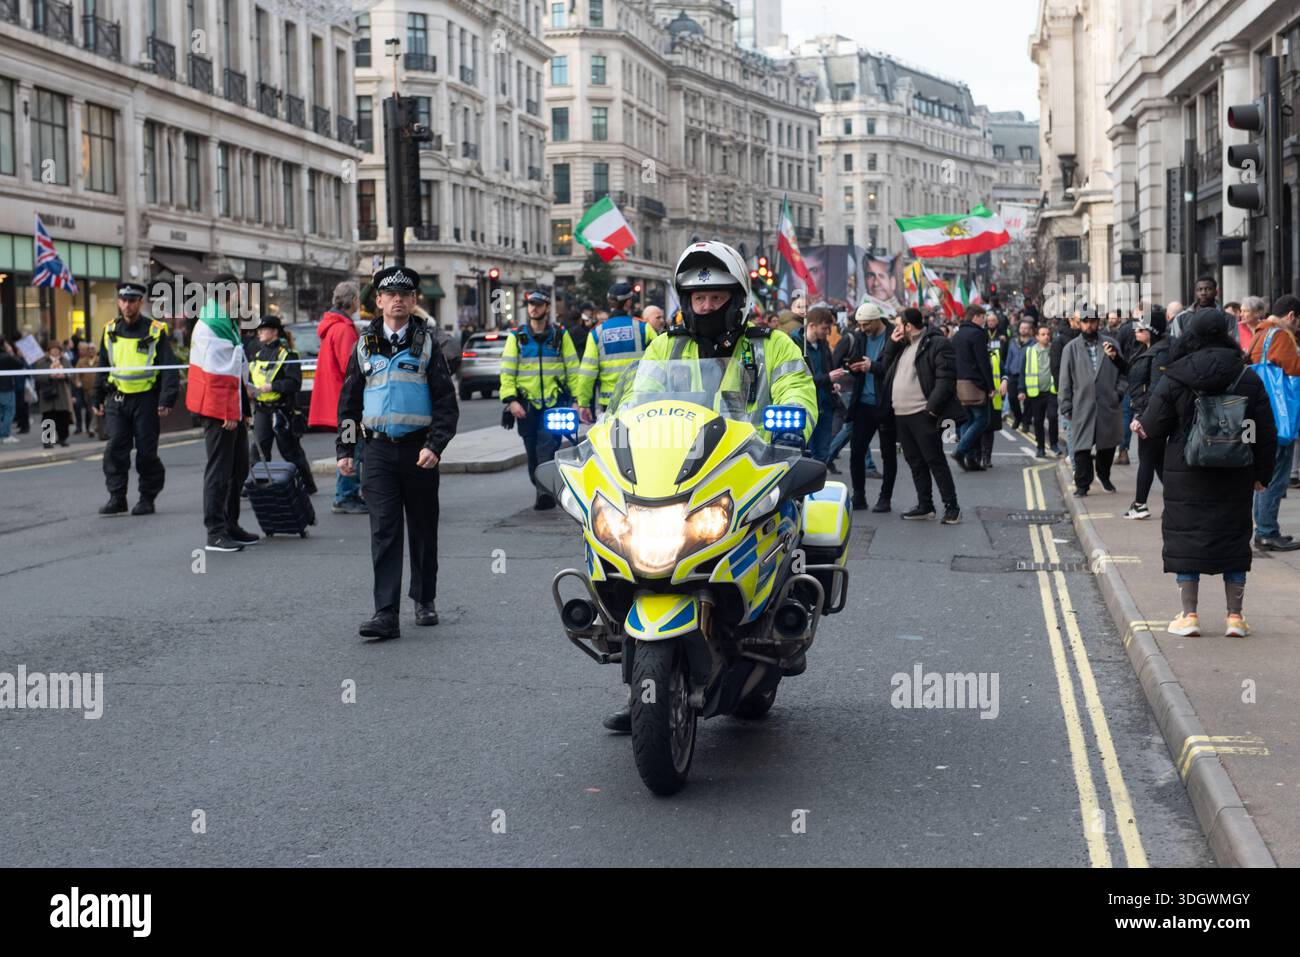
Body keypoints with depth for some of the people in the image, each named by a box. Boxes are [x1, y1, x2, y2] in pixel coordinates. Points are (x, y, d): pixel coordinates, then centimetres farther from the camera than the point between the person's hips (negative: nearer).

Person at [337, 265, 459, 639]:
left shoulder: (427, 343, 3)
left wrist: (435, 445, -13)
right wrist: (344, 449, 7)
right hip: (379, 450, 1)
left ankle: (425, 600, 26)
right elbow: (348, 400, 15)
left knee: (423, 530, 9)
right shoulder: (365, 345, 10)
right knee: (383, 532, -7)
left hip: (419, 449, -1)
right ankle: (386, 613, -10)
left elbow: (446, 401, -1)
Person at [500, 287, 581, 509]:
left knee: (547, 446, -19)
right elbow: (507, 371, 4)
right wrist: (511, 399, -8)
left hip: (555, 402, -2)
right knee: (533, 453, 6)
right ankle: (541, 490, 18)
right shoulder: (517, 337, 8)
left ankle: (547, 489, -24)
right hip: (527, 404, 2)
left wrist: (578, 399, 0)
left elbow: (573, 370, 8)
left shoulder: (560, 335, 8)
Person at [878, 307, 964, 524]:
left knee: (935, 461, -6)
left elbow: (946, 379, -16)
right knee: (915, 462, 12)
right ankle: (925, 506, 19)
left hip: (923, 415, -8)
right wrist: (892, 343, 8)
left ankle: (951, 507, 0)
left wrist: (932, 408, -21)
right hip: (901, 415, 9)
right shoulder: (903, 346, 18)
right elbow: (885, 367, 21)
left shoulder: (937, 344, -9)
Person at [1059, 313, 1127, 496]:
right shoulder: (1071, 349, 4)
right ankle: (1082, 484, 6)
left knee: (1108, 444, 12)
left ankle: (1104, 476, 33)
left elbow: (1124, 371, 8)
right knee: (1082, 447, -3)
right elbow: (1065, 381, 5)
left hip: (1108, 405, 2)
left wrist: (1115, 357, -13)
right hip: (1082, 406, -2)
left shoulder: (1111, 344, 7)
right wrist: (1066, 408, 1)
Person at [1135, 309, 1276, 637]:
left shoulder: (1174, 379, -9)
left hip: (1186, 475, -2)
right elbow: (1266, 434, 1)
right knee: (1234, 539, 10)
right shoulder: (1247, 377, -1)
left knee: (1186, 539, 6)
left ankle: (1189, 615, 6)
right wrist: (1261, 473, 11)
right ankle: (1235, 616, 10)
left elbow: (1153, 428, -5)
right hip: (1235, 476, 2)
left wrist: (1140, 427, 18)